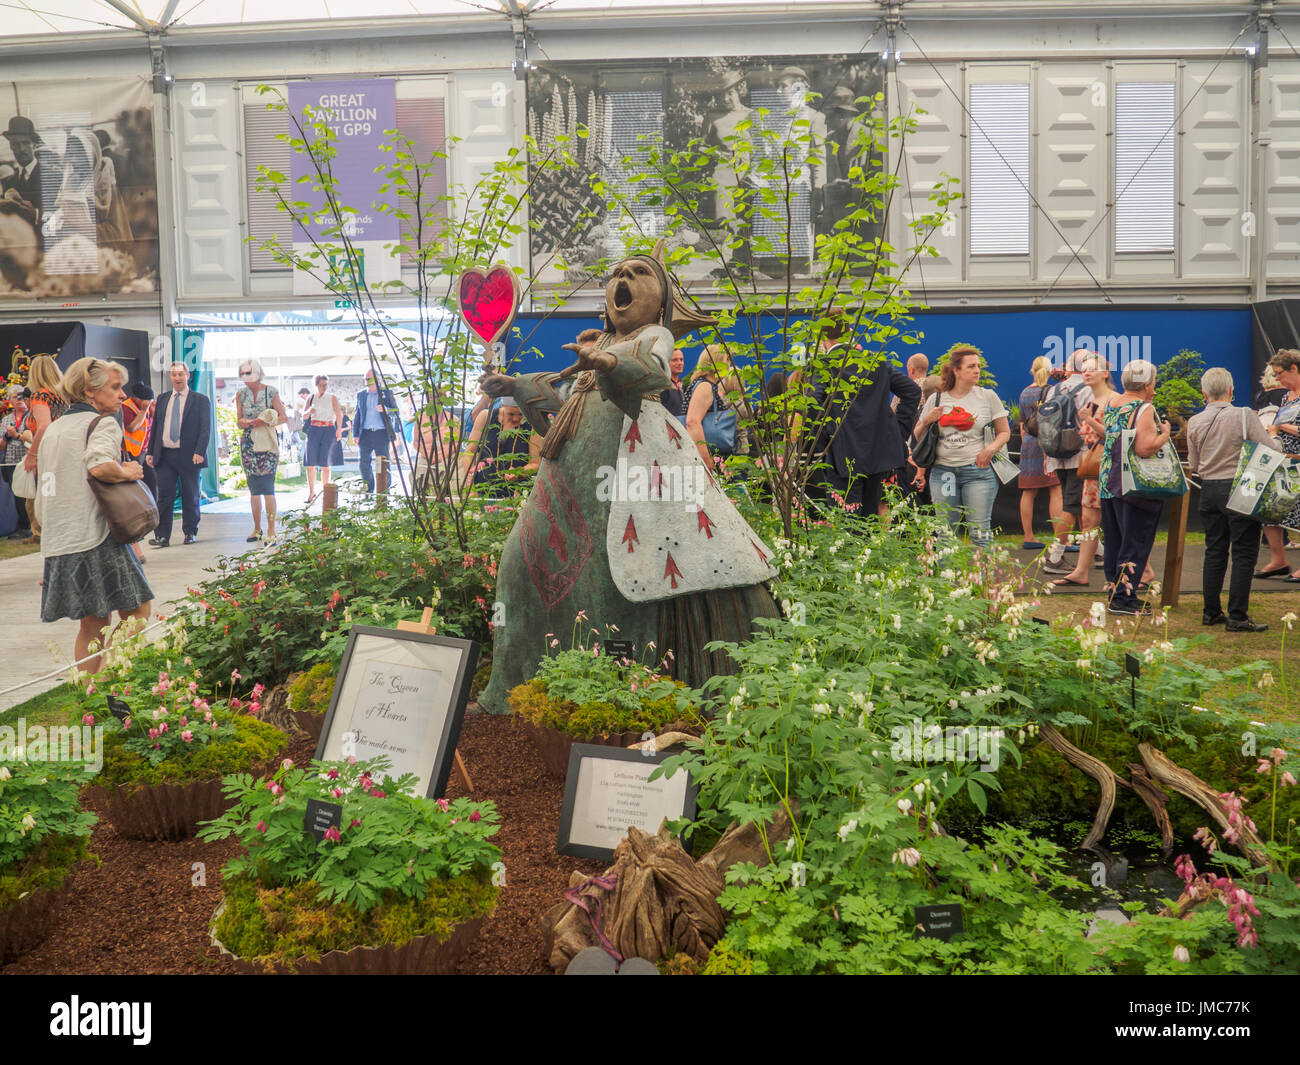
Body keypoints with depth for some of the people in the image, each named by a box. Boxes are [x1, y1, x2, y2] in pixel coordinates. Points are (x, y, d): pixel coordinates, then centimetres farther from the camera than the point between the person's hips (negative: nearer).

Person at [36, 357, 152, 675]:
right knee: (137, 616, 1)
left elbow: (44, 481, 23)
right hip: (96, 539, -8)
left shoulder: (53, 428, 20)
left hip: (57, 542, 8)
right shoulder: (103, 422, -5)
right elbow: (100, 465, -26)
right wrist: (128, 473, -8)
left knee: (92, 626, 14)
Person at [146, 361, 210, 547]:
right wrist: (150, 451, 9)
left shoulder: (200, 401, 1)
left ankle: (190, 532, 20)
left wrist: (199, 452, -16)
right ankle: (162, 536, -2)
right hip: (165, 456, 3)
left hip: (188, 456, -3)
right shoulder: (162, 399, 14)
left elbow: (206, 428, -5)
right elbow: (155, 426, 16)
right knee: (164, 496, -3)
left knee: (190, 497, 6)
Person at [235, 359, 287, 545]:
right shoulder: (241, 394, 8)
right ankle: (257, 528, 17)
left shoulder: (271, 392, -2)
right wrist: (244, 422, -14)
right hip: (248, 443, 4)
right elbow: (239, 422, 9)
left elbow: (284, 417, -1)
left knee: (267, 485, -11)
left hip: (267, 442, -4)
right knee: (253, 487, 8)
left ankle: (271, 531, -9)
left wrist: (264, 422, -16)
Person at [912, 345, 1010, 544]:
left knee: (980, 531, -6)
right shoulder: (936, 399, 9)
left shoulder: (988, 396, 5)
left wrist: (991, 448, -9)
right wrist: (926, 421, -3)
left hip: (978, 471, -2)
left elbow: (1004, 432, 10)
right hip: (943, 472, 2)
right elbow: (918, 436, 17)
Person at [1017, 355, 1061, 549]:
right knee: (1056, 491, -5)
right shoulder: (1049, 391, -7)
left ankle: (1028, 538, 11)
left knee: (1028, 493, 7)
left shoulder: (1024, 393, 12)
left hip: (1028, 444, 6)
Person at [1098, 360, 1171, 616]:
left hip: (1108, 481, 8)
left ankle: (1114, 591, 21)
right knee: (1135, 542, -1)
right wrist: (1165, 434, -8)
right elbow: (1144, 448, -25)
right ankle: (1123, 597, 0)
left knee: (1114, 540, 14)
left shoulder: (1109, 403, 9)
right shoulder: (1144, 409, -15)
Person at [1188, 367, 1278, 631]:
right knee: (1244, 553, 0)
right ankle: (1237, 617, -1)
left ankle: (1211, 612, 18)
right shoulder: (1244, 416, -11)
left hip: (1208, 490, 5)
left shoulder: (1194, 422, 3)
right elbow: (1271, 450, -10)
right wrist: (1278, 440, 11)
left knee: (1215, 551, 13)